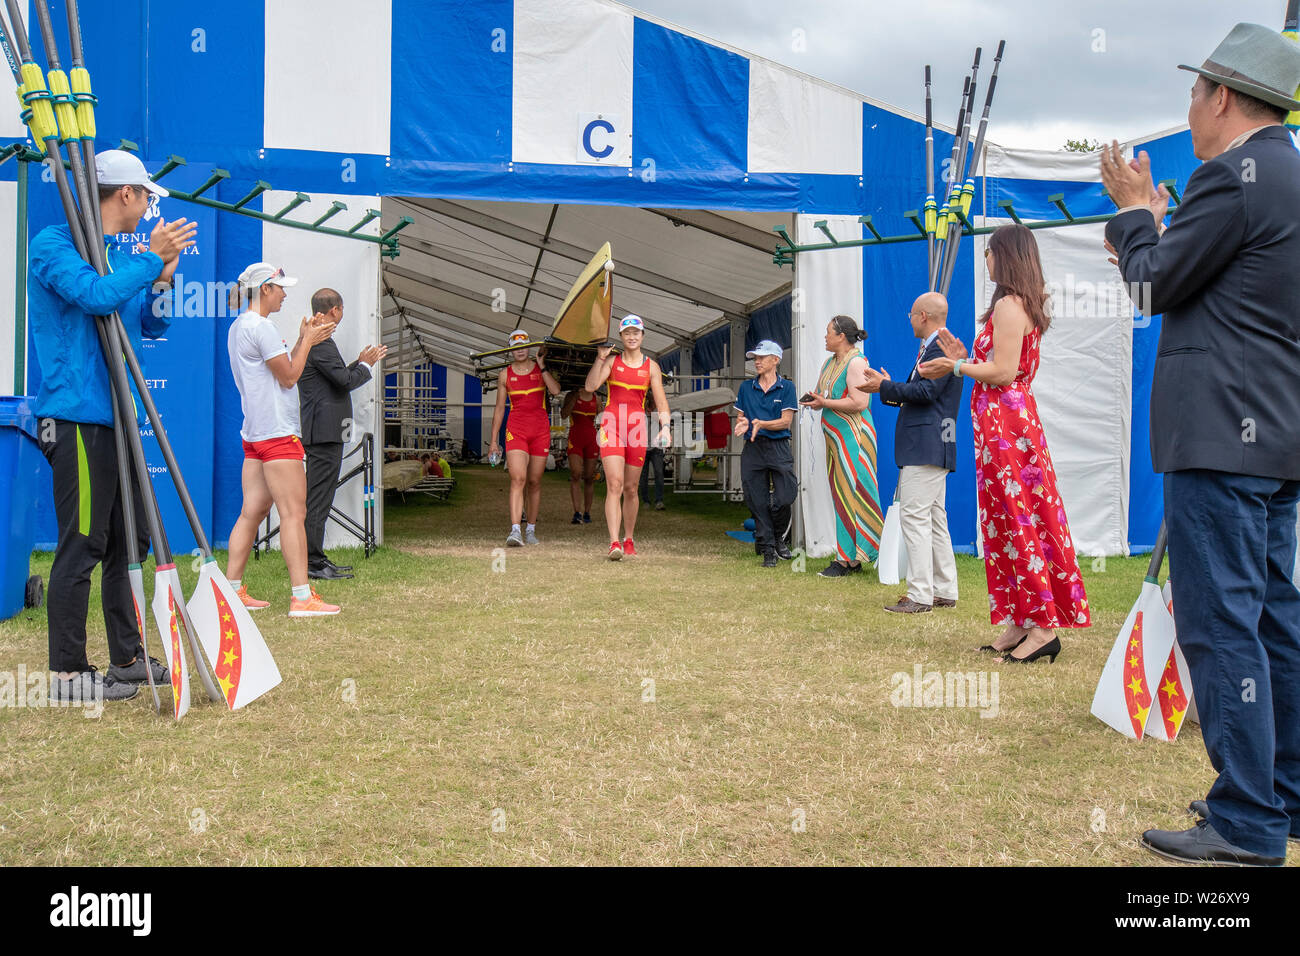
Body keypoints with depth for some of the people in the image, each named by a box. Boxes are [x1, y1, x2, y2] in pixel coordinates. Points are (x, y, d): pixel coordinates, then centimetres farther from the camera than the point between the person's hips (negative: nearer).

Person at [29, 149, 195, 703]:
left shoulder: (120, 256, 17)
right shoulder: (53, 244, -7)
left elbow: (151, 328, 22)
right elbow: (96, 295, -25)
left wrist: (159, 284, 5)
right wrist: (152, 259, -14)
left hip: (117, 418, 9)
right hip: (78, 419, -9)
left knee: (128, 542, 14)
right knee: (80, 548, -7)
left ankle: (128, 659, 24)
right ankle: (67, 673, 2)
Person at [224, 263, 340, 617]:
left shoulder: (238, 326, 19)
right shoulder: (261, 327, -12)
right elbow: (289, 376, -10)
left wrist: (303, 339, 15)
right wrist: (307, 341, 0)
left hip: (254, 434, 10)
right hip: (277, 432, -10)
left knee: (252, 511, 10)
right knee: (294, 513, -9)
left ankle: (232, 590, 12)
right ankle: (302, 597, -9)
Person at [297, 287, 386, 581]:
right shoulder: (320, 341, -14)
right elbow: (346, 381, -18)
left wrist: (360, 362, 23)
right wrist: (366, 364, -1)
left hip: (321, 431, 11)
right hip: (324, 431, -11)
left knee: (317, 497, 14)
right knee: (318, 499, -8)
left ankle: (315, 559, 20)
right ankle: (312, 563, -5)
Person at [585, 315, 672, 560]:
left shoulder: (651, 366, 8)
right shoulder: (611, 361, 6)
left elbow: (661, 401, 4)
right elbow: (591, 386, -6)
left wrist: (665, 426, -11)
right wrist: (600, 357, -8)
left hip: (637, 426, 2)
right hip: (611, 424, -2)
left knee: (631, 489, 8)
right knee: (614, 484, -15)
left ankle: (629, 541, 23)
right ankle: (614, 542, -21)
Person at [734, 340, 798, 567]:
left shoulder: (786, 387, 3)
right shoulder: (746, 387, 13)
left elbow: (786, 421, -4)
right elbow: (740, 418, 15)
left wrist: (761, 424, -19)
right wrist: (742, 425, -9)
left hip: (779, 448, -2)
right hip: (753, 449, 3)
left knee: (784, 499, -10)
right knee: (758, 502, 0)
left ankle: (778, 538, 18)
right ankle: (768, 550, 8)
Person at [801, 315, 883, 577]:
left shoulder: (855, 363, -12)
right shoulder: (830, 363, 17)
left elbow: (859, 402, -21)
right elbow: (825, 396, 26)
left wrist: (824, 402, -16)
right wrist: (814, 400, 3)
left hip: (852, 436, -9)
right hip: (835, 437, 9)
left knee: (850, 494, -7)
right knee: (840, 495, 8)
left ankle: (847, 558, -4)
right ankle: (852, 557, 13)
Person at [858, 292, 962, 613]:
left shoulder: (941, 346, -12)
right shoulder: (933, 347, 20)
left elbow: (926, 392, -20)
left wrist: (885, 387, -11)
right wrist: (888, 388, 20)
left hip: (926, 448, -11)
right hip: (928, 449, 11)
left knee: (914, 517, -10)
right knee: (934, 519, 12)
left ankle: (920, 595, -8)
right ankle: (945, 591, 17)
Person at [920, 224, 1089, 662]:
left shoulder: (1007, 306, -13)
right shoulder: (1025, 306, 18)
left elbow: (1004, 372, -20)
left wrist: (957, 367, -8)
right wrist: (963, 360, 21)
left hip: (1003, 421, -10)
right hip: (1015, 418, 10)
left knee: (1014, 521, -8)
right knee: (1006, 522, 11)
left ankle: (1043, 626, -6)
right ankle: (1019, 624, 15)